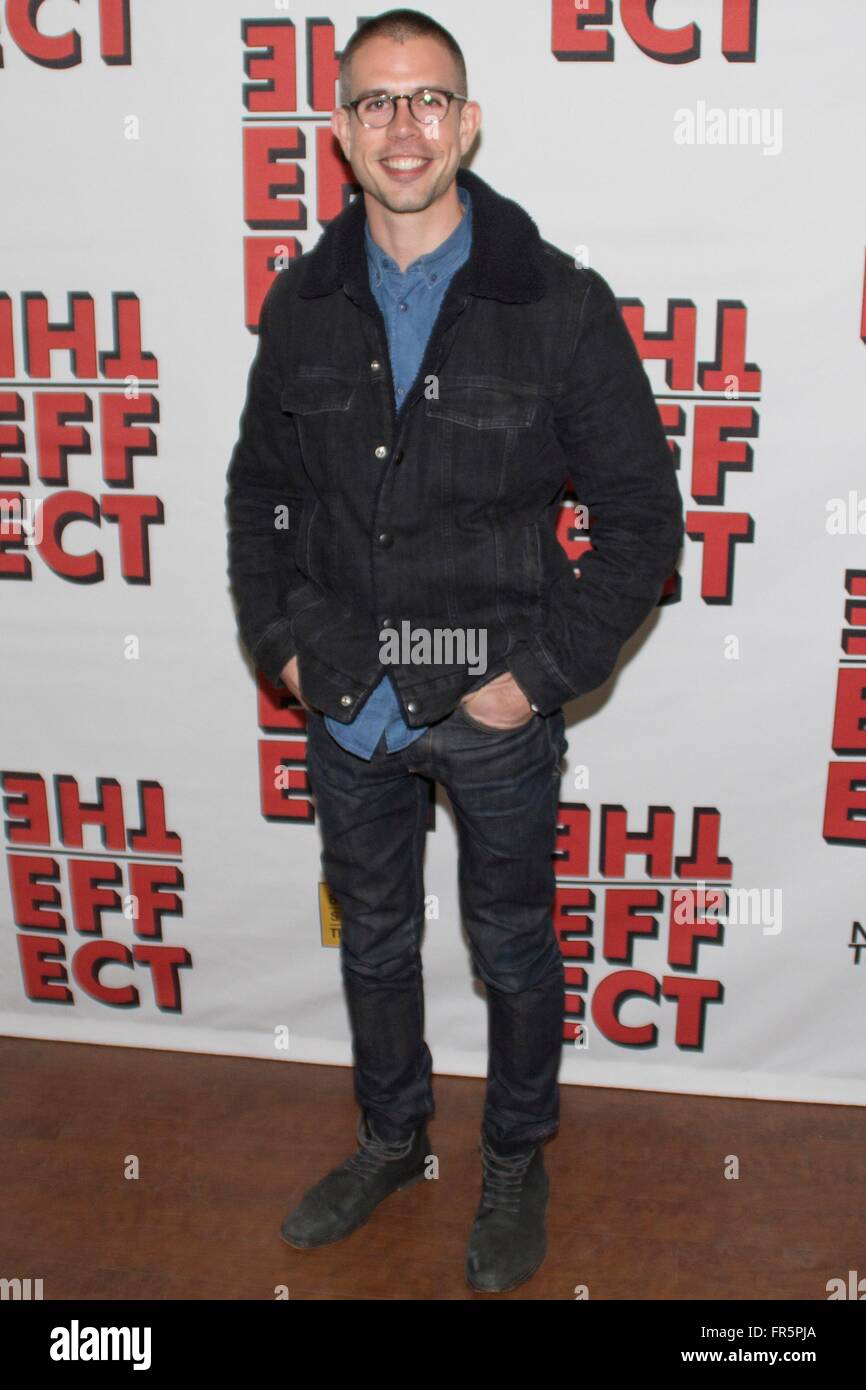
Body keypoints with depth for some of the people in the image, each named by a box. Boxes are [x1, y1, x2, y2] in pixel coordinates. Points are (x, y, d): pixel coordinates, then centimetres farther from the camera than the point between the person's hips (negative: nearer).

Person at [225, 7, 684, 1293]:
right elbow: (258, 488, 12)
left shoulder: (560, 306, -11)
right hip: (346, 706, 4)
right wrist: (277, 640, 2)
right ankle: (391, 1137, 46)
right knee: (373, 938, 21)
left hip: (495, 710, -3)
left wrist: (543, 673, -13)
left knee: (514, 951, 15)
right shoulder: (303, 306, 0)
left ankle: (516, 1163, 40)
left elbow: (642, 515, -9)